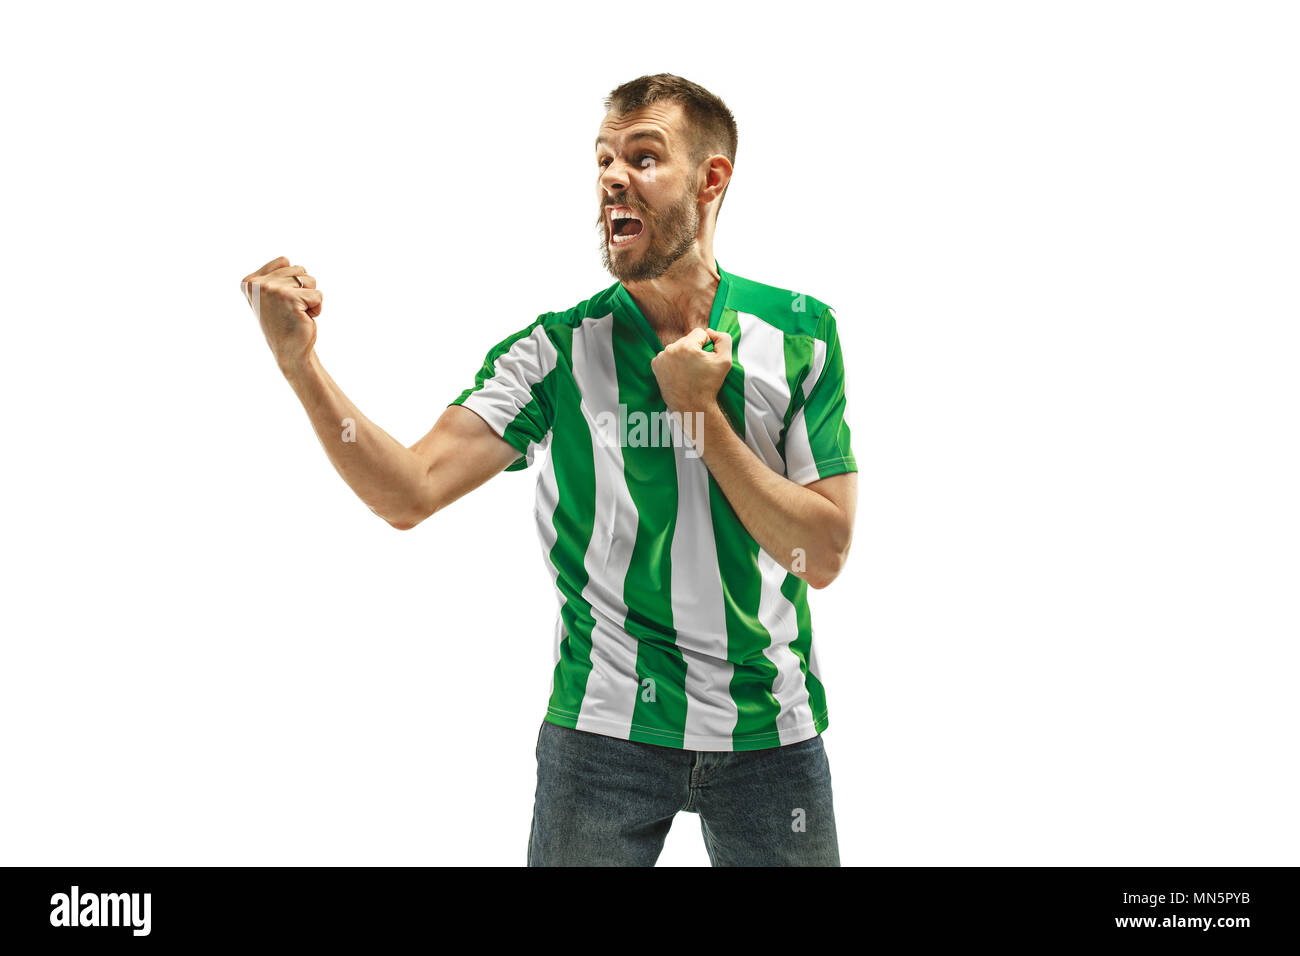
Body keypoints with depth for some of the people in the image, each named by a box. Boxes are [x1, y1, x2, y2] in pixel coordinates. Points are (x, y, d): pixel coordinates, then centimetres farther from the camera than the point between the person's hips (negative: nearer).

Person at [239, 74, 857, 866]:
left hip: (768, 738, 1)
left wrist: (701, 413, -15)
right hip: (604, 733, -1)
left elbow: (823, 555, -8)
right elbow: (408, 492, -16)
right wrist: (300, 360, -28)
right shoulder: (556, 351, -5)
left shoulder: (801, 334, -4)